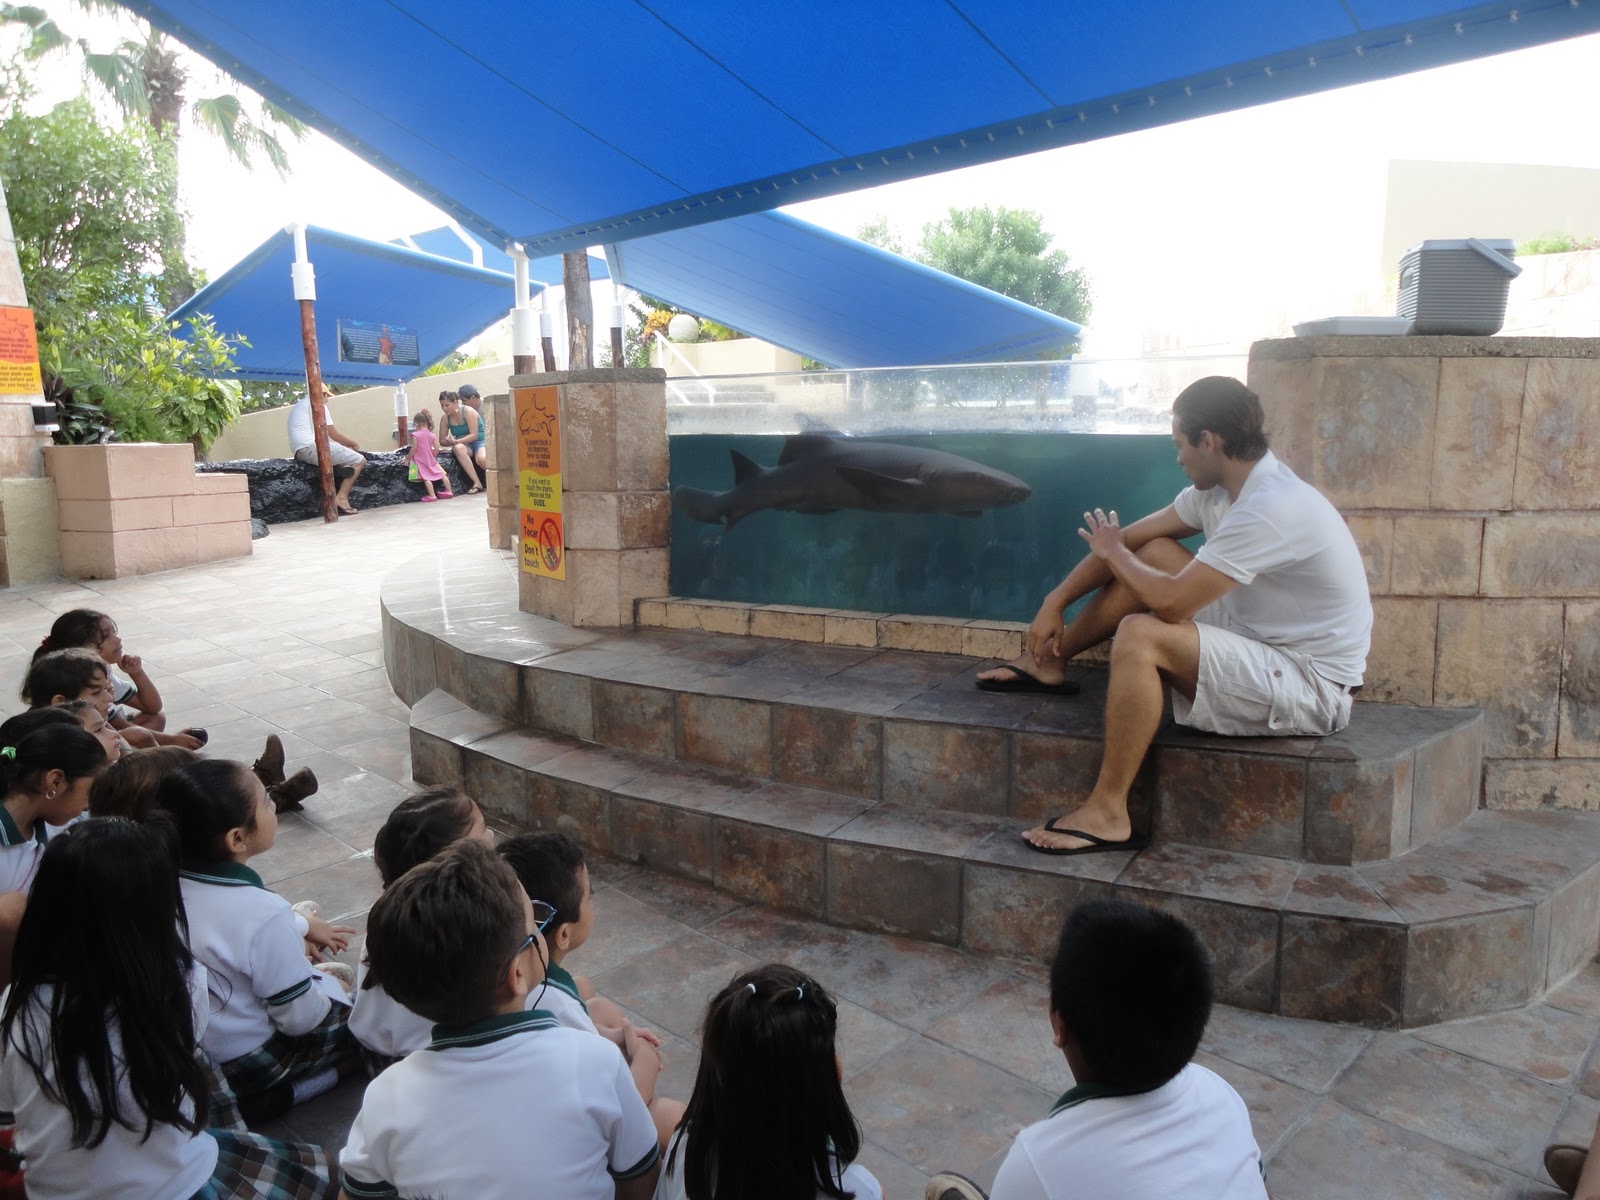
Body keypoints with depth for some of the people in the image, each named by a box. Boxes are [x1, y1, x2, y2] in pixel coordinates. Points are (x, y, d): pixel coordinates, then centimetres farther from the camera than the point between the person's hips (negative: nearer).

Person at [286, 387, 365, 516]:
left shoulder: (299, 405, 31)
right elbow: (333, 434, -2)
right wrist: (354, 444, 14)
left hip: (300, 451, 10)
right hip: (312, 447, -10)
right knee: (360, 460, -4)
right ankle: (342, 497, -13)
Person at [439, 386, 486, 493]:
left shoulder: (468, 411, -11)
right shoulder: (446, 418, 3)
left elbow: (474, 435, -17)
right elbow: (442, 441, 6)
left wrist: (456, 441, -27)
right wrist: (451, 442, -17)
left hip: (480, 442, -4)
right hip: (464, 445, 4)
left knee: (481, 459, -39)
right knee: (458, 448, -36)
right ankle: (477, 483, -37)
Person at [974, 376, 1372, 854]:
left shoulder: (1270, 508, -28)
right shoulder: (1222, 487, 2)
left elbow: (1170, 601, -28)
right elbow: (1129, 538, 8)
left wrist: (1114, 554, -8)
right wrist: (1054, 603, 4)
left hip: (1312, 688, -10)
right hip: (1264, 642, 10)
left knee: (1141, 635, -28)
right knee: (1151, 553, 7)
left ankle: (1106, 814, -20)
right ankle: (1048, 663, 16)